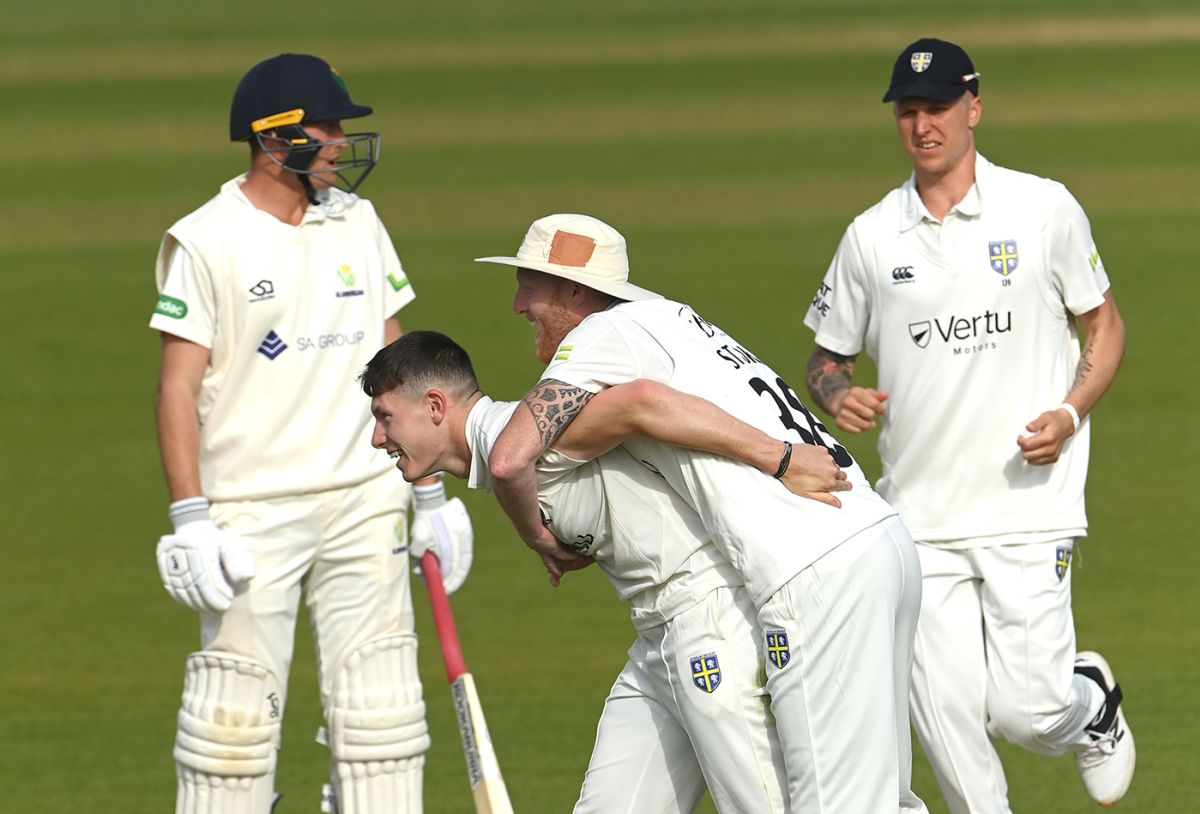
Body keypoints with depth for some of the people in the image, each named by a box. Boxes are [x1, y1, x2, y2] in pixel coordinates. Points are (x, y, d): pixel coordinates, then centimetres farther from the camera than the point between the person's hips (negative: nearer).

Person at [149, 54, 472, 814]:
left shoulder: (357, 221, 10)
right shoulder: (208, 240, -6)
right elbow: (179, 386, -8)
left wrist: (433, 493, 12)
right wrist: (190, 520, -15)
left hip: (365, 502, 5)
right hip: (251, 510, -4)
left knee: (379, 706, 3)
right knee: (236, 710, -4)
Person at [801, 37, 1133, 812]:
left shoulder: (1044, 208, 1)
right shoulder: (871, 237, 6)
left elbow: (1105, 325, 10)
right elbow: (827, 356, 15)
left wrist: (1070, 414, -8)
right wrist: (839, 396, -9)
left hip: (1028, 504, -2)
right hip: (921, 511, 2)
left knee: (1026, 708, -7)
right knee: (946, 712, -5)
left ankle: (1092, 705, 28)